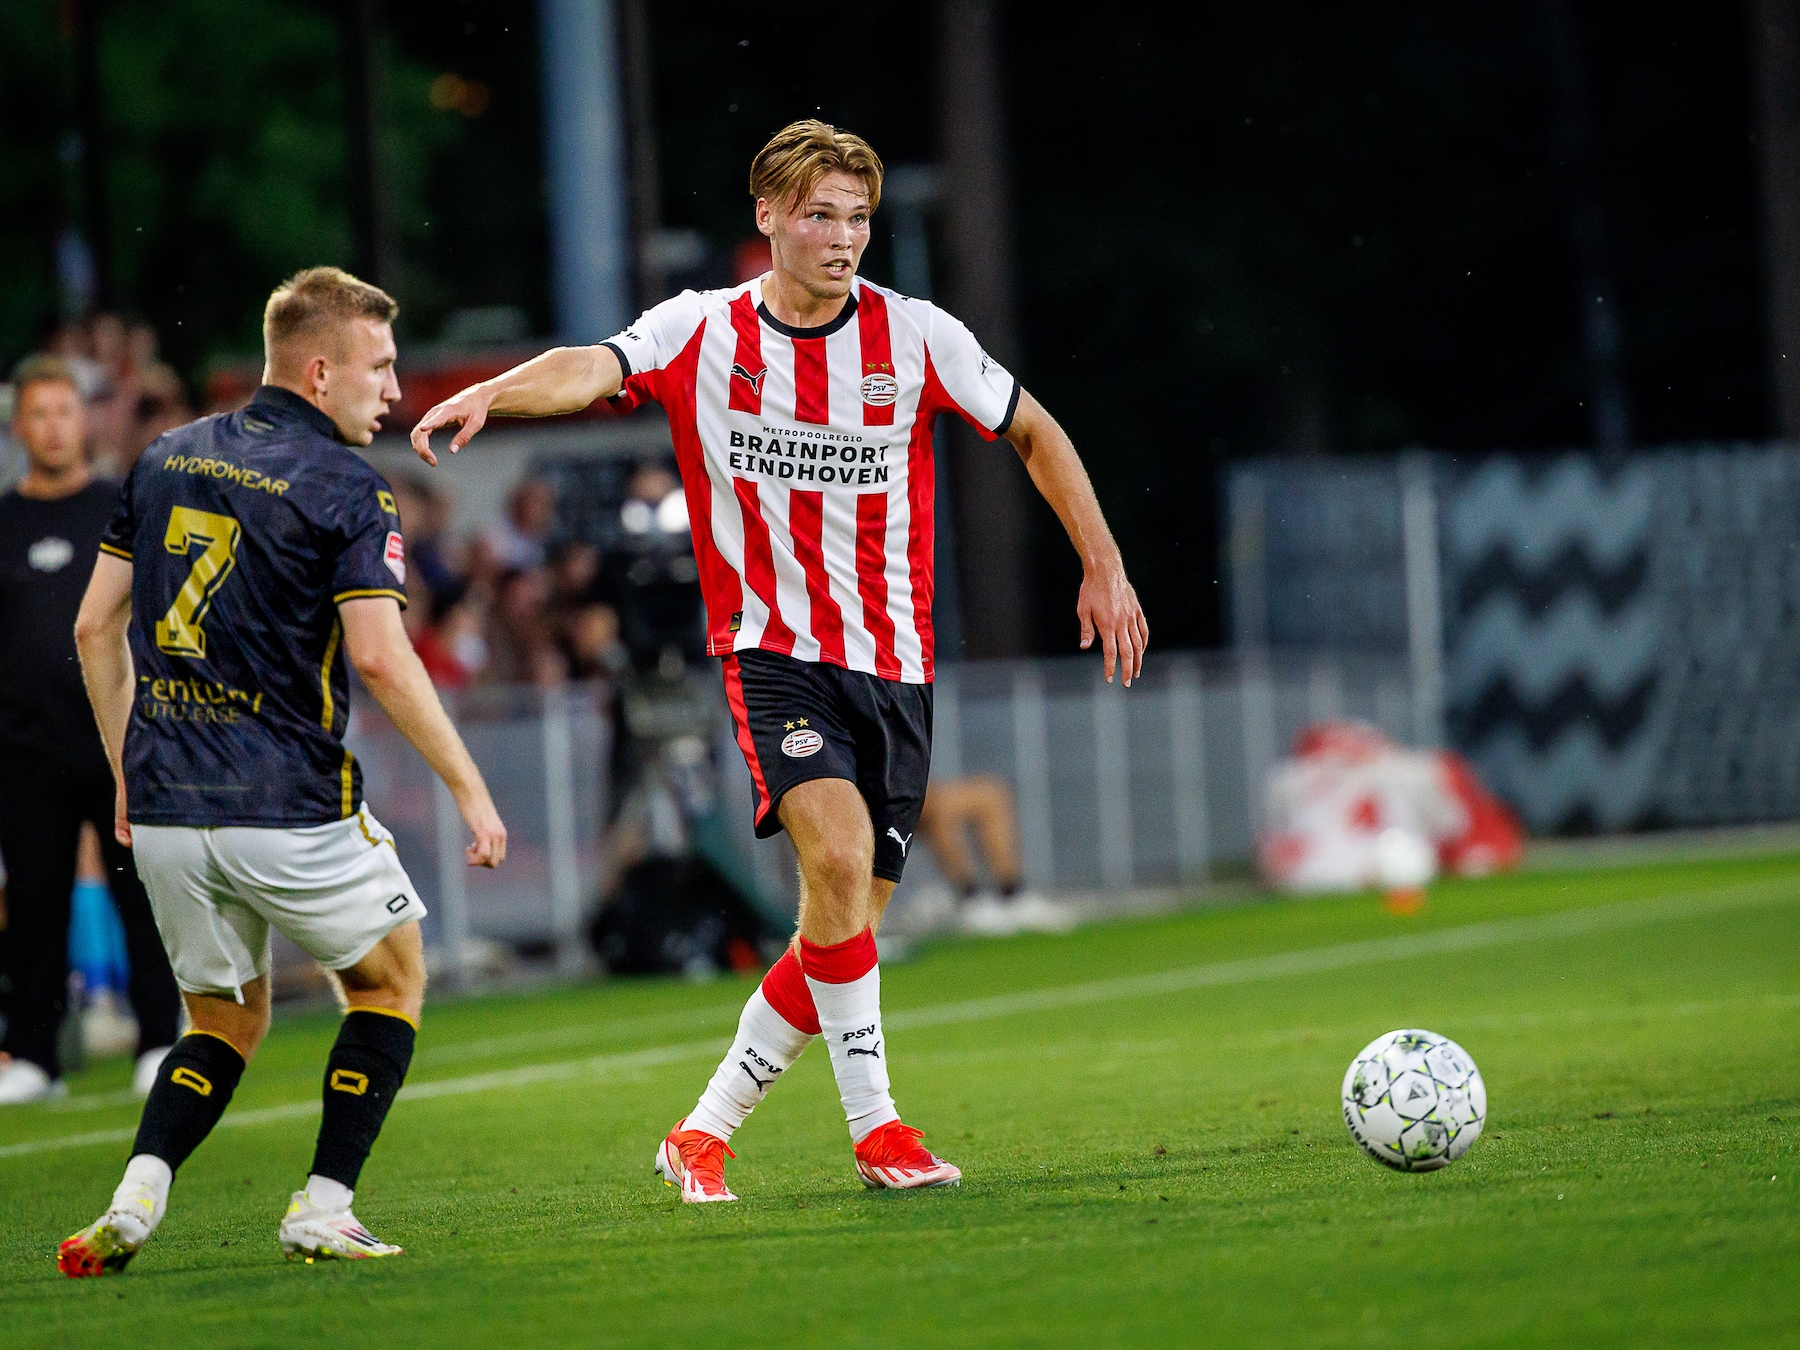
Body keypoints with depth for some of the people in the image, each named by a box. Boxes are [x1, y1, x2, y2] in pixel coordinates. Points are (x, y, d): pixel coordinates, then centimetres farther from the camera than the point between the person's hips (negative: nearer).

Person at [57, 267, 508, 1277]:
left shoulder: (168, 459, 11)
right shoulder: (346, 487, -9)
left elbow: (96, 626, 14)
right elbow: (380, 658, -18)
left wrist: (128, 770, 22)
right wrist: (470, 787, -12)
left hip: (164, 806, 6)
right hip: (288, 807, -6)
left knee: (230, 1020, 20)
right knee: (393, 976, 17)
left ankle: (136, 1198, -4)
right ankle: (323, 1210, 6)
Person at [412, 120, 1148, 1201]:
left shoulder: (915, 337, 0)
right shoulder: (703, 332, -4)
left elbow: (1035, 432, 12)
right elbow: (594, 370, -22)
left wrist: (1104, 567, 7)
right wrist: (489, 394, -43)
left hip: (895, 665, 3)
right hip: (774, 654, -3)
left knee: (847, 927, 2)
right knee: (838, 857, -26)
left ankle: (705, 1134, 17)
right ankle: (875, 1124, -16)